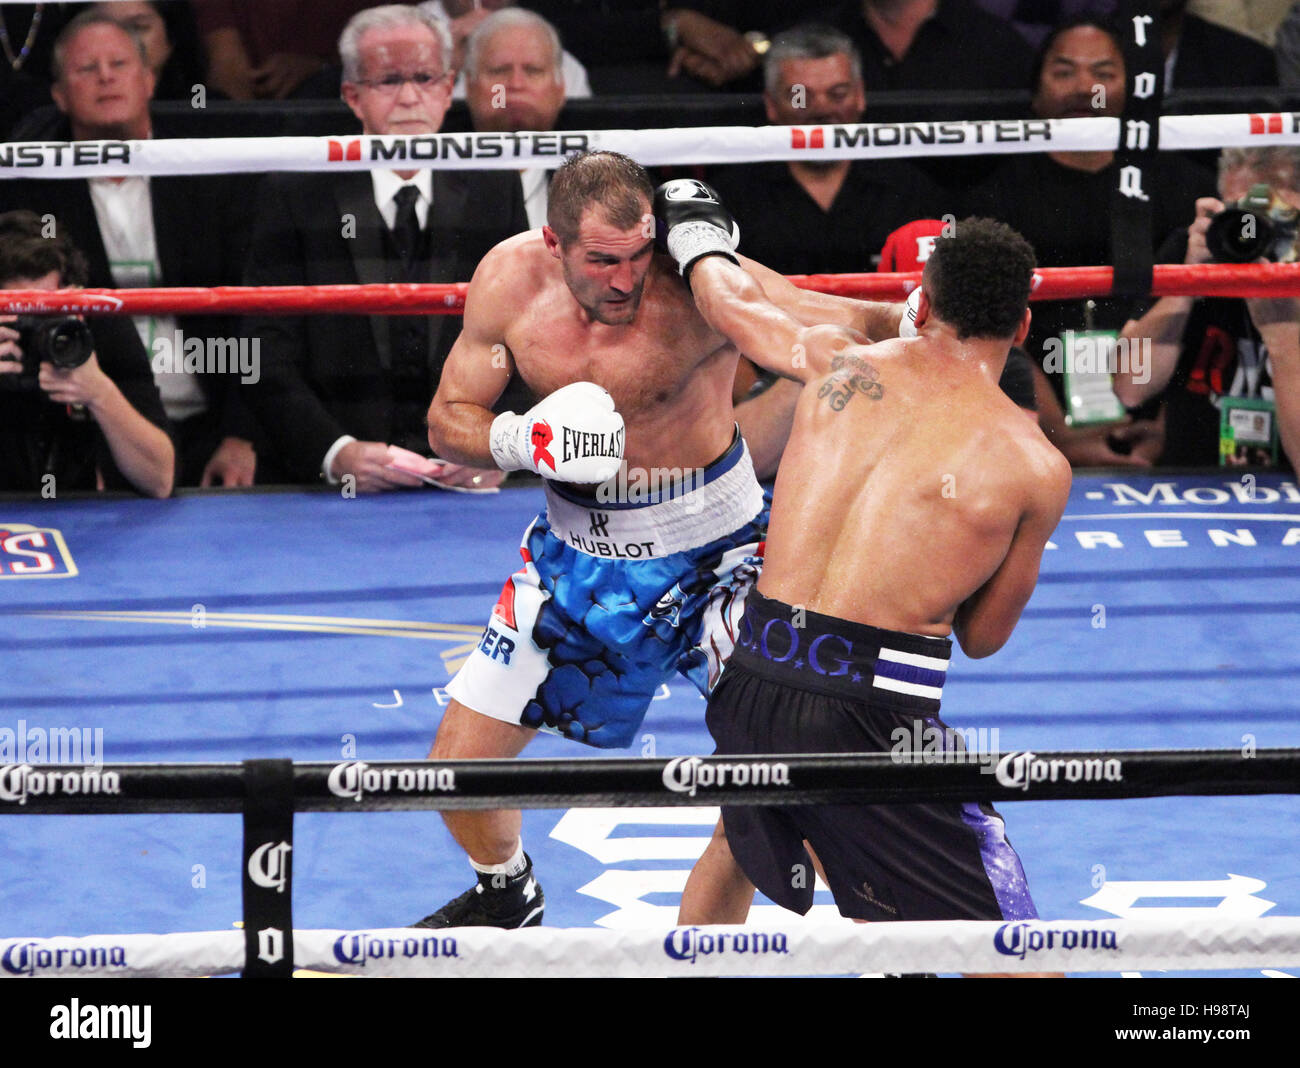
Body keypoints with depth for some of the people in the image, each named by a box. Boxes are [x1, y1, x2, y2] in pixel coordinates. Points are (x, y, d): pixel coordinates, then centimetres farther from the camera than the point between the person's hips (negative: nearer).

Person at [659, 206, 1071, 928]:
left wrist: (692, 231, 51)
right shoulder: (1037, 467, 0)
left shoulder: (840, 361, 9)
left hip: (753, 685, 5)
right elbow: (983, 637, 11)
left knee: (740, 843, 38)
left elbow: (730, 301, 30)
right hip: (871, 715, -5)